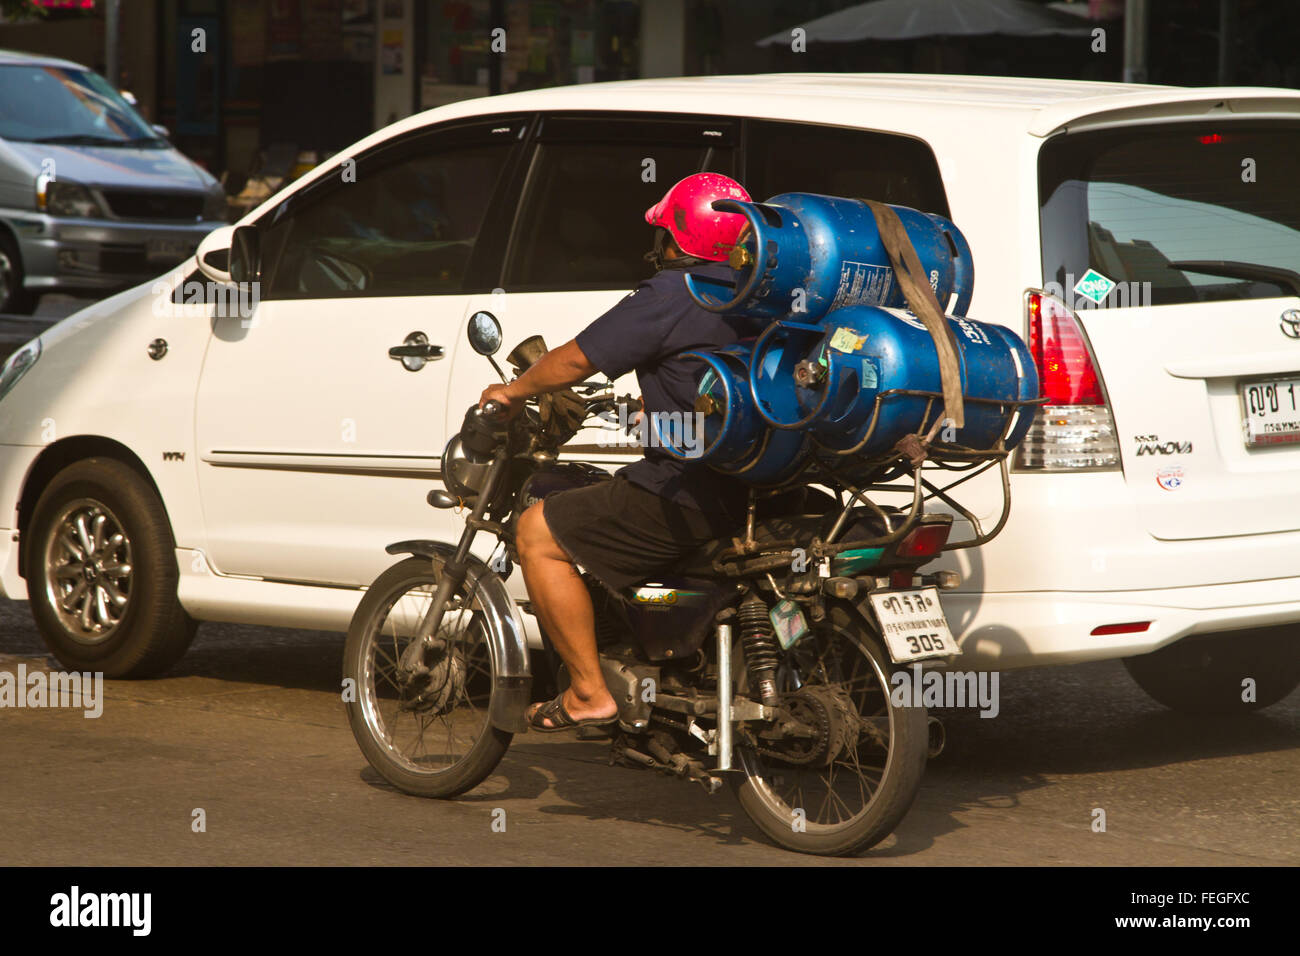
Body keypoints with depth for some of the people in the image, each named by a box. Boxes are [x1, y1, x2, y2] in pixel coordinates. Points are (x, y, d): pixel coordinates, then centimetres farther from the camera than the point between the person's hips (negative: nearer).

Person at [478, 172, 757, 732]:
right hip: (750, 490, 10)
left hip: (692, 492, -10)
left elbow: (577, 359, -8)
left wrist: (514, 391, 9)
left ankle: (589, 692, -6)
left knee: (539, 533, -3)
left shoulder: (671, 296, -13)